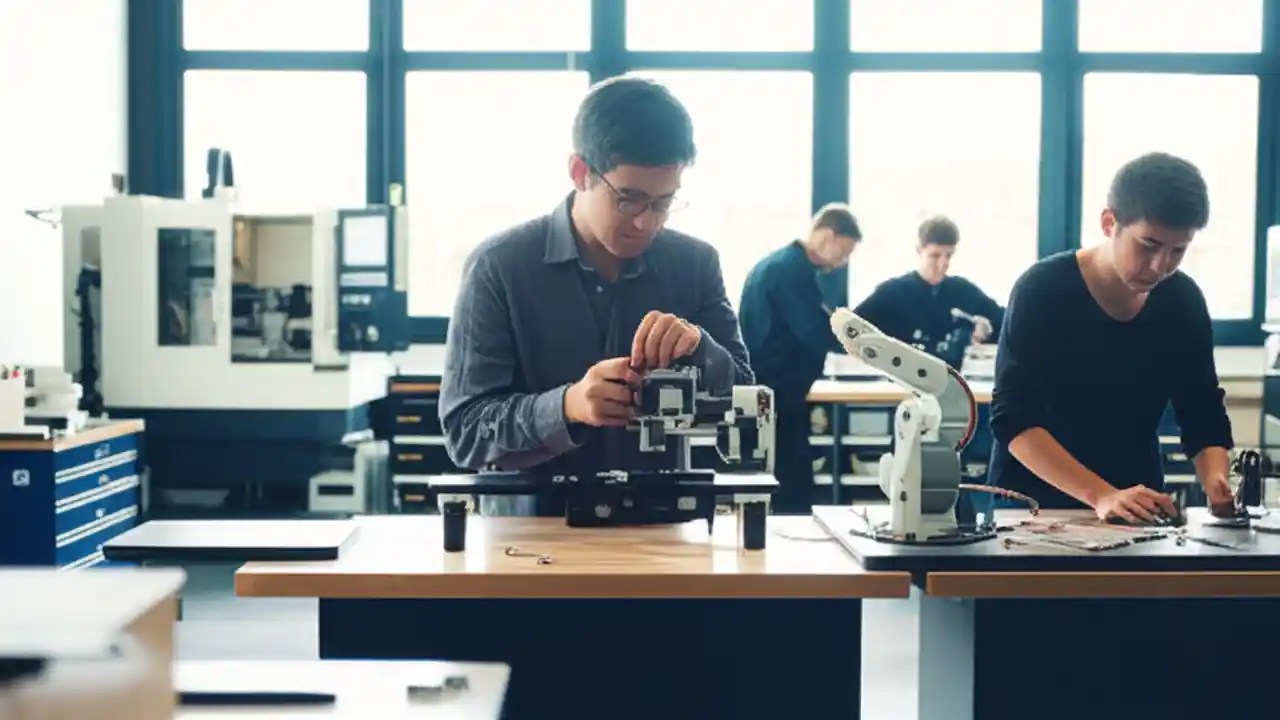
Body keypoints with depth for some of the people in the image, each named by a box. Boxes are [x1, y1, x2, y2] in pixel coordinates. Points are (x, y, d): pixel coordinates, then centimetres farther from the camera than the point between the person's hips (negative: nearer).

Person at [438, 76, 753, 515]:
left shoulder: (696, 264, 3)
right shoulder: (499, 267, -6)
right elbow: (464, 430, -9)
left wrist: (700, 349, -16)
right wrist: (565, 407, -26)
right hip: (533, 526, -2)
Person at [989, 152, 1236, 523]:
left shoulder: (1183, 301, -1)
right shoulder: (1042, 291, -14)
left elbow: (1203, 414, 3)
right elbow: (1013, 419, -20)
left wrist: (1216, 481, -17)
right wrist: (1101, 495, -30)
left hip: (1138, 509, 4)